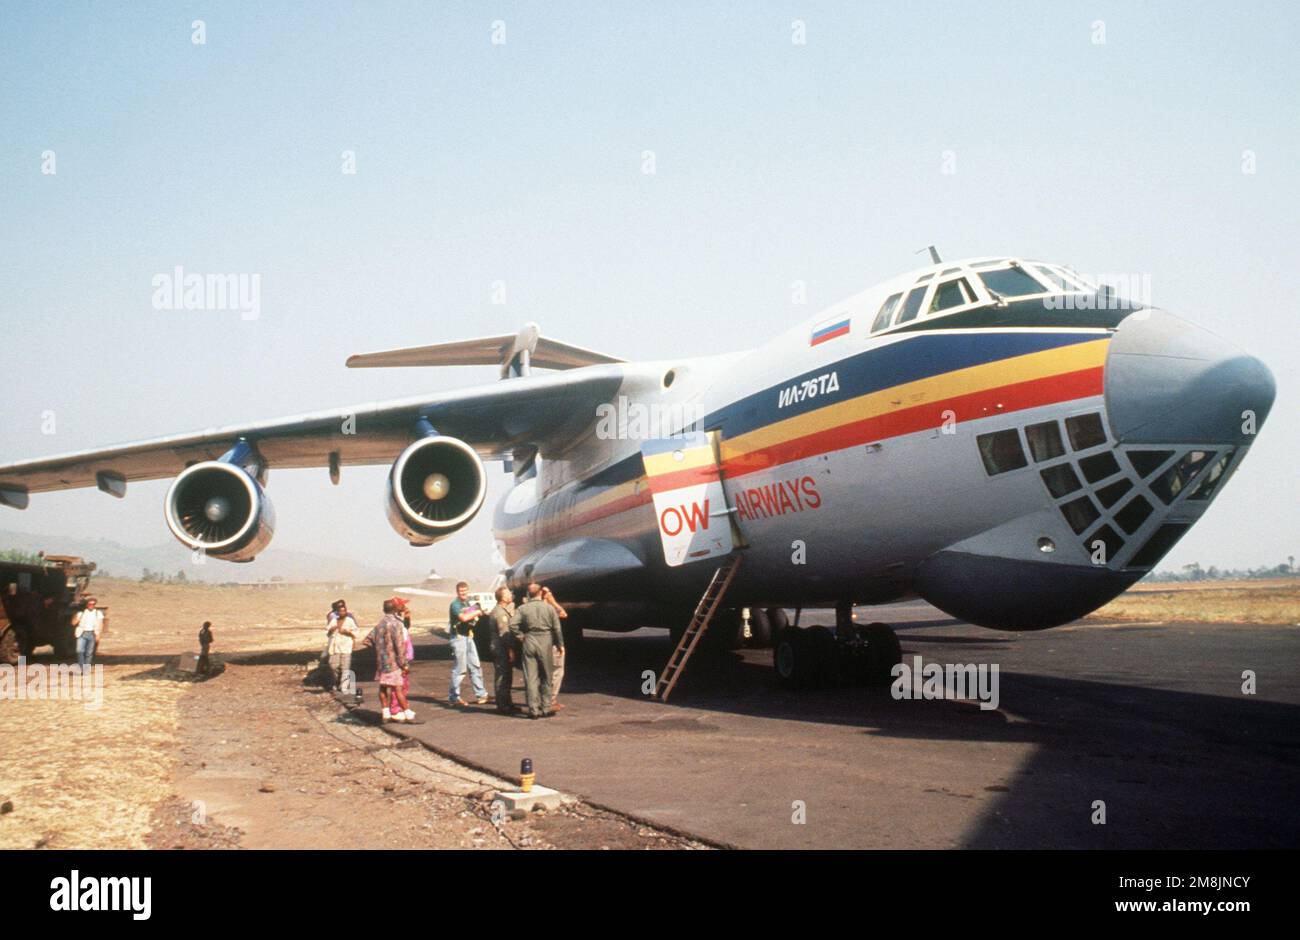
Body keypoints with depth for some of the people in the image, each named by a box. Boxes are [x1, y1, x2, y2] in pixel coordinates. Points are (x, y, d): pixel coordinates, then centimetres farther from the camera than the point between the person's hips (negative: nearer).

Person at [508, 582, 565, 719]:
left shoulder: (523, 608, -2)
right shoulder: (549, 608, -2)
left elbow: (512, 624, -14)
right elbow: (556, 628, -1)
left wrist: (520, 636, 0)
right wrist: (560, 644, 9)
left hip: (529, 644, 0)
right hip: (546, 644, 0)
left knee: (530, 678, 3)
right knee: (546, 678, 11)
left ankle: (533, 709, 1)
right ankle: (546, 708, 13)